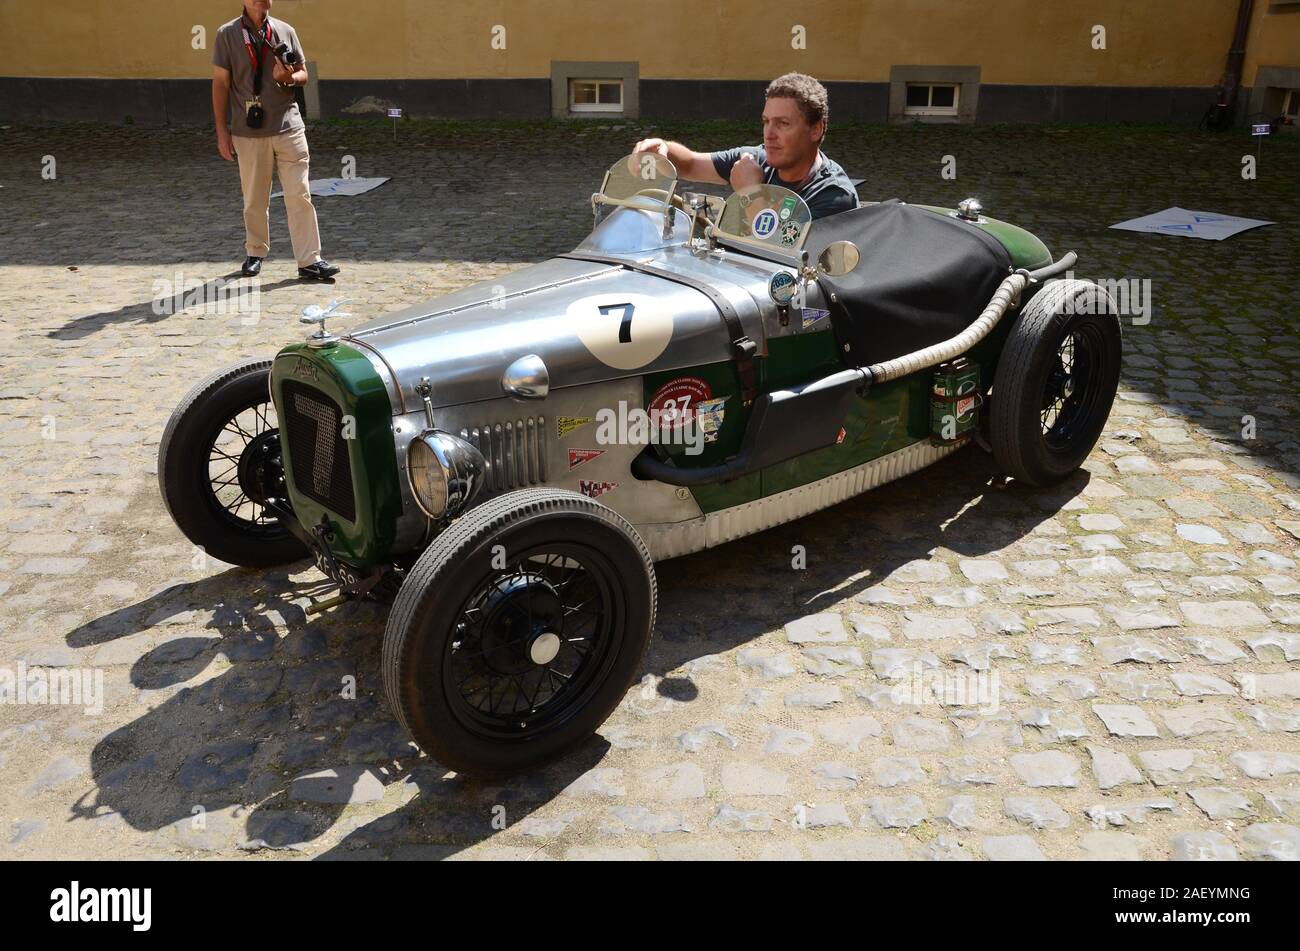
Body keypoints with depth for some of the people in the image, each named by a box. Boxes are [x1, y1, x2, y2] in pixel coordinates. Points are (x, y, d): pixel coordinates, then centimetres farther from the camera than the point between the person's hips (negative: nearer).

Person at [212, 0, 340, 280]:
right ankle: (255, 253, 25)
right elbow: (220, 83, 2)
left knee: (300, 196, -4)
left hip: (289, 128, 1)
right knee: (254, 199, 8)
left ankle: (309, 261, -1)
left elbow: (303, 74, 14)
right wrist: (222, 130, -2)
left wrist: (288, 78, -11)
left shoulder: (285, 31, 8)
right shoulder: (227, 34, 2)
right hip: (249, 133, -1)